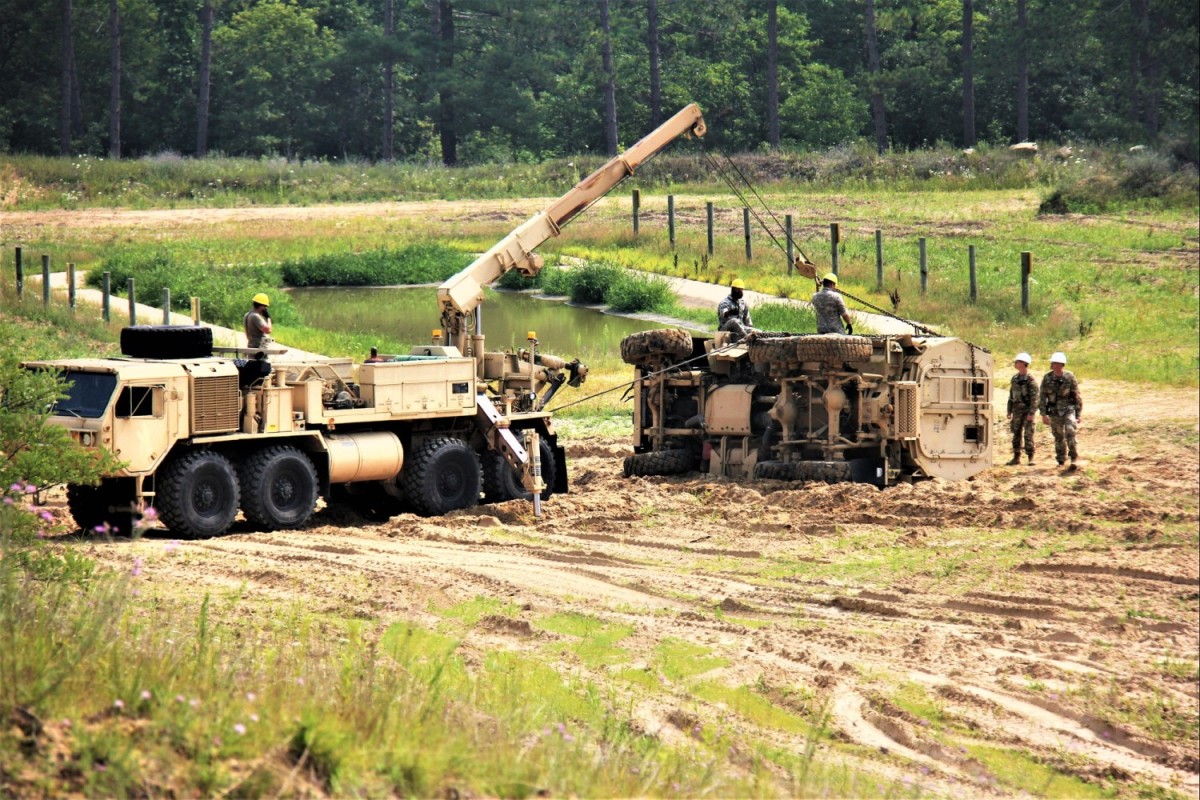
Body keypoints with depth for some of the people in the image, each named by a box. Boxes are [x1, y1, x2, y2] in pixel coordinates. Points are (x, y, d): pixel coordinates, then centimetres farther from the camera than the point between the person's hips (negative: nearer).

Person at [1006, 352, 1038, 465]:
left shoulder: (1030, 380, -10)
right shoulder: (1015, 379, 11)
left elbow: (1034, 398, -13)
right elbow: (1011, 395, 16)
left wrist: (1031, 413, -19)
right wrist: (1009, 411, 13)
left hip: (1027, 411, -6)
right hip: (1017, 410, 6)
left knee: (1028, 435, -5)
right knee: (1016, 434, 7)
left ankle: (1031, 457, 1)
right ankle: (1016, 457, 13)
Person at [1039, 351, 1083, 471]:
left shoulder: (1069, 377, -7)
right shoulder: (1047, 378, -3)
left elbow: (1077, 396, -1)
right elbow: (1043, 397, 2)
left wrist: (1079, 414, -2)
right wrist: (1044, 414, -4)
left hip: (1068, 409, -2)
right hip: (1054, 411, 2)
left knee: (1070, 431, -21)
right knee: (1059, 437, 9)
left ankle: (1073, 459, -21)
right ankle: (1061, 461, 23)